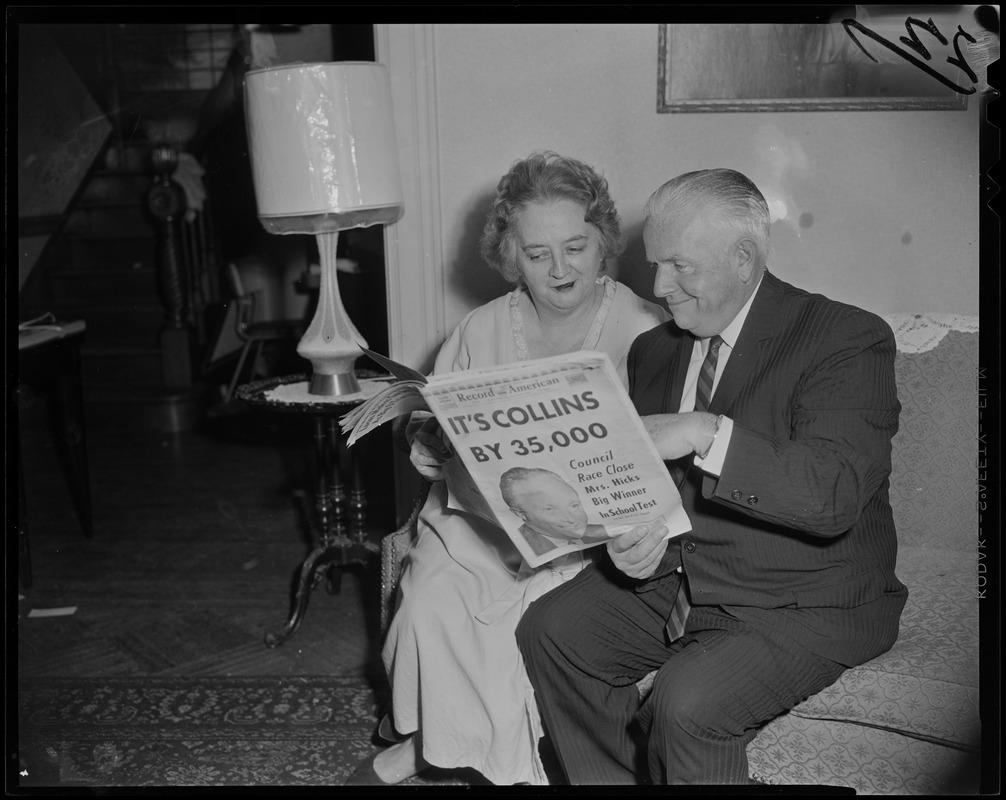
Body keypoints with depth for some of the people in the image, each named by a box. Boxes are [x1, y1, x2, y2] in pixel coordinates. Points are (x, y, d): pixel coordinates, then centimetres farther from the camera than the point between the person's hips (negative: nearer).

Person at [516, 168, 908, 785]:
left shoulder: (849, 340, -13)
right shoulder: (654, 349, 8)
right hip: (670, 579, 7)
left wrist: (706, 433, -33)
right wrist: (636, 536, -12)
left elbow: (837, 496, -27)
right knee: (549, 630, -9)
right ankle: (617, 780, 8)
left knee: (685, 705, -27)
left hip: (801, 604, -6)